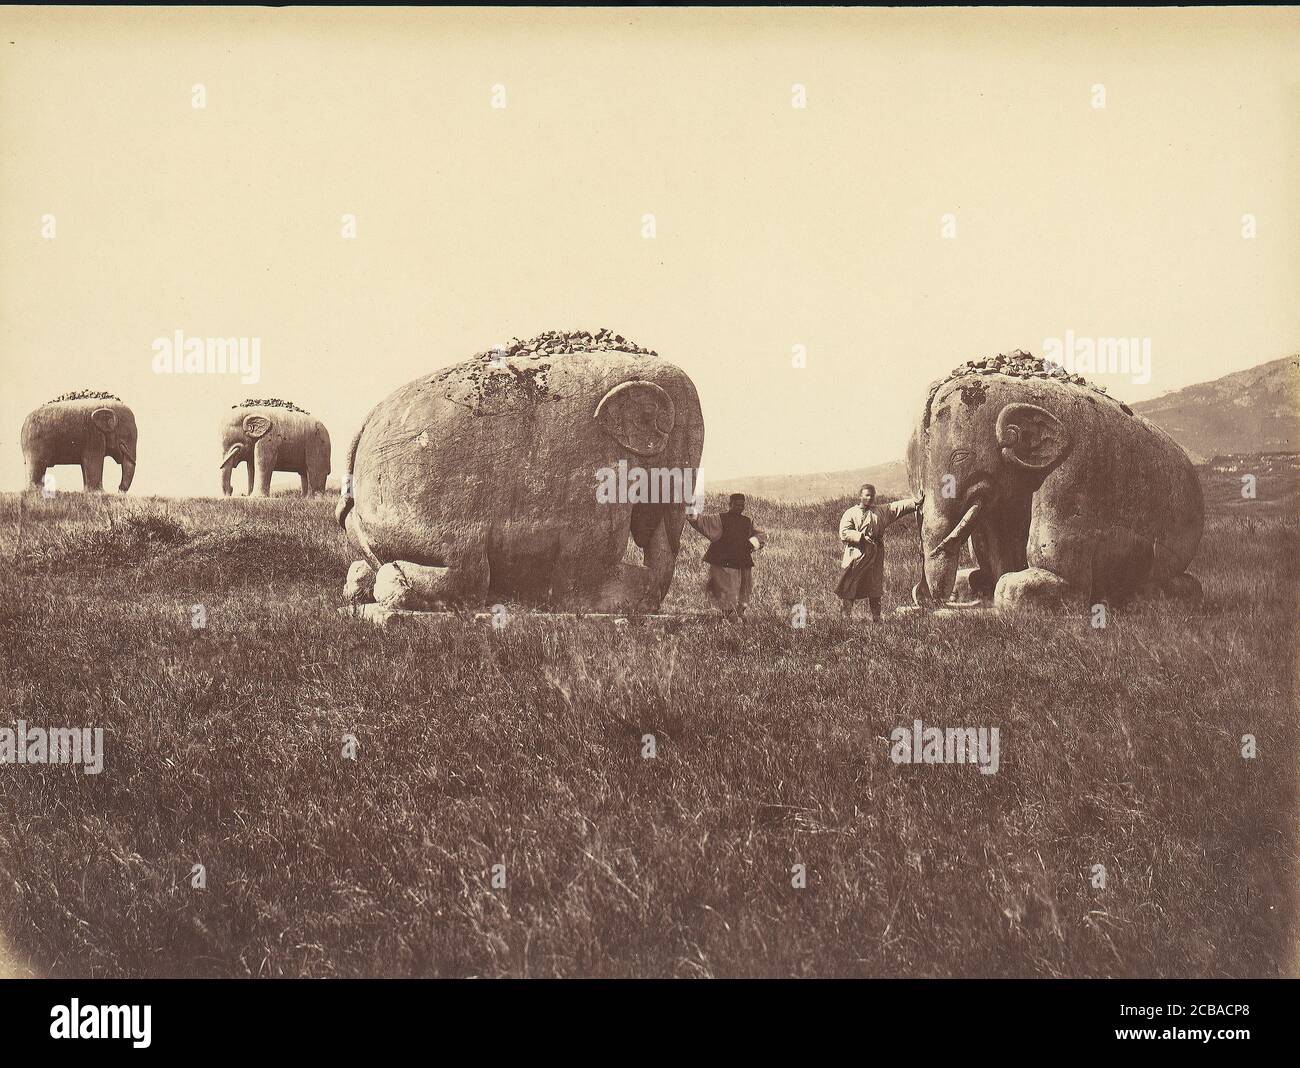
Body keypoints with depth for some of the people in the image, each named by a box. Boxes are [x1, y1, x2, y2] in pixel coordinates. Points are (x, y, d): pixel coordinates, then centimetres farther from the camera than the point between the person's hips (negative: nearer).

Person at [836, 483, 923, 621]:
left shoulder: (881, 511, 14)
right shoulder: (850, 513, 3)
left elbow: (898, 507, 7)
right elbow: (844, 533, -7)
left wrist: (915, 502, -4)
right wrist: (861, 537, -18)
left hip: (875, 557, 3)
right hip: (856, 557, -3)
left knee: (875, 589, 7)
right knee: (849, 589, -4)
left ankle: (876, 618, 13)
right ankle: (846, 617, 3)